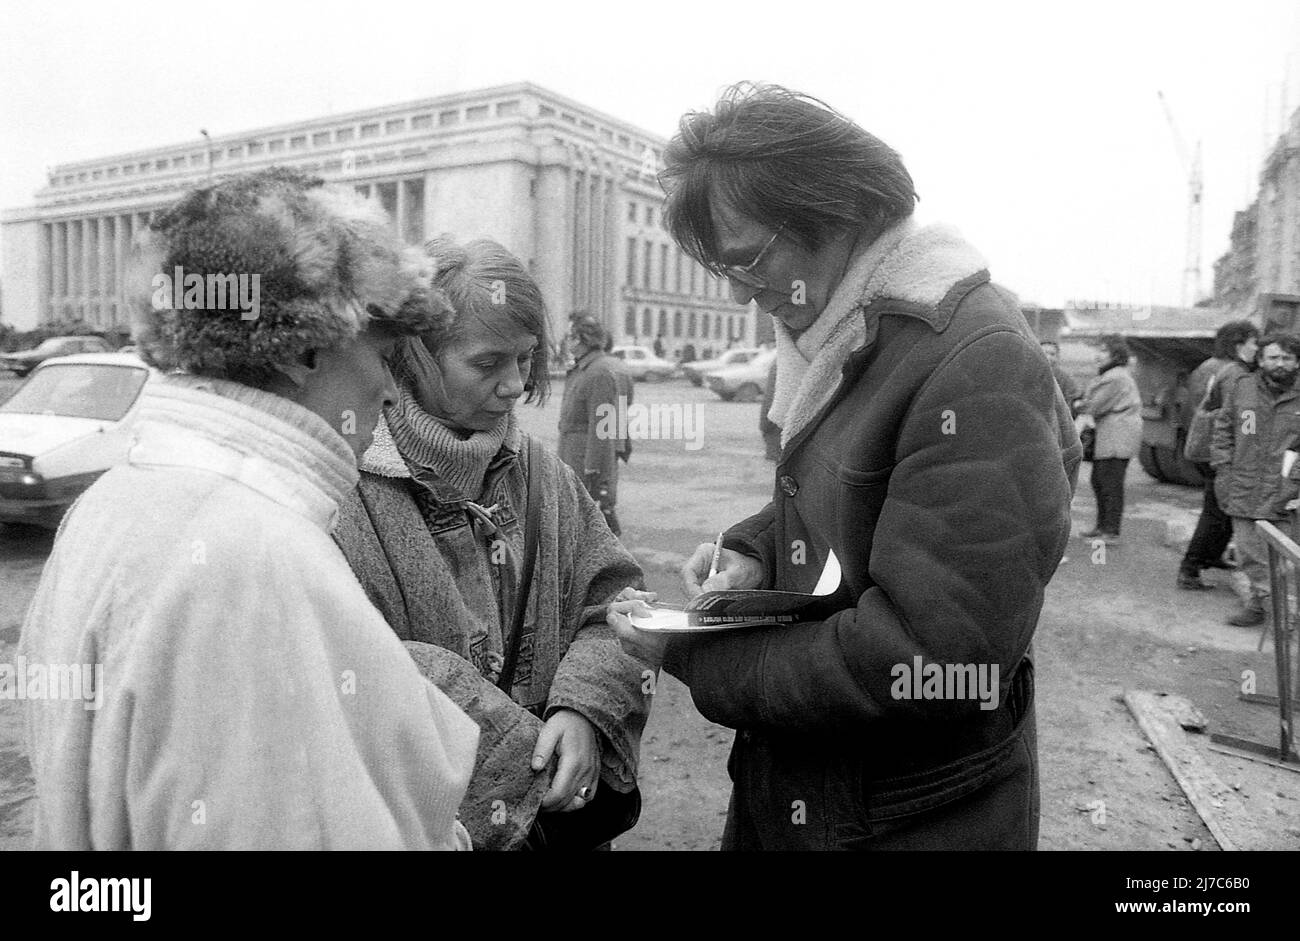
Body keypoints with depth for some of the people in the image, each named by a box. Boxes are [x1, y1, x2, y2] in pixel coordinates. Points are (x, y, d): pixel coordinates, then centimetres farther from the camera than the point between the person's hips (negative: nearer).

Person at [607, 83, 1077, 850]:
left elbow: (936, 658, -28)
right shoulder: (850, 338, 3)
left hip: (917, 818, -7)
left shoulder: (978, 364, -25)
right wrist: (754, 554, -5)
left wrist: (694, 657, -22)